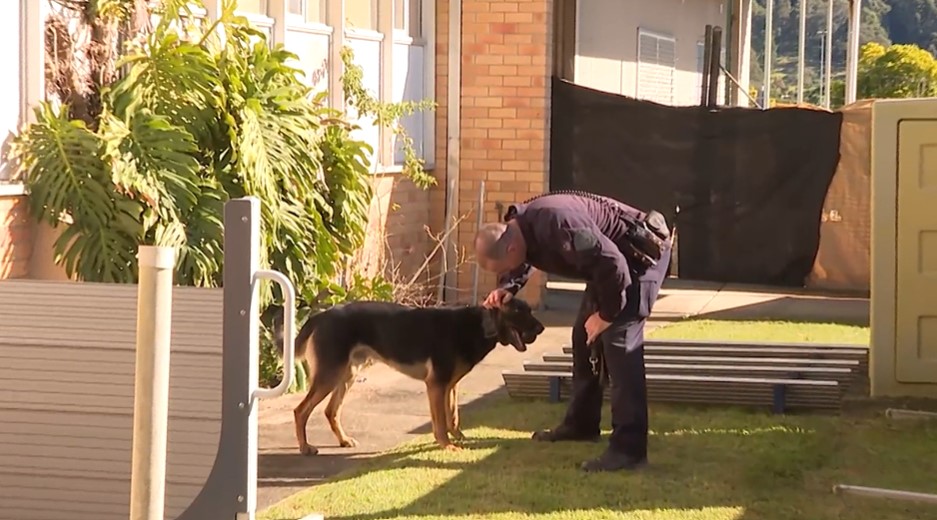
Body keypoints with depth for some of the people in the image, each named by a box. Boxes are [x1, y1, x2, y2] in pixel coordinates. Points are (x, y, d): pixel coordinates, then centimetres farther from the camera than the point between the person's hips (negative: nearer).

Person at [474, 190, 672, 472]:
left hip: (642, 251, -10)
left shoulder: (556, 225, -35)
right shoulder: (515, 228, -5)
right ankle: (581, 424, 29)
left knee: (618, 340, -18)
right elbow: (520, 266, 18)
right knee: (585, 335, 15)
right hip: (609, 259, 10)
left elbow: (613, 264, -35)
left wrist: (606, 314, -22)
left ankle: (629, 448, -21)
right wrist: (507, 288, -5)